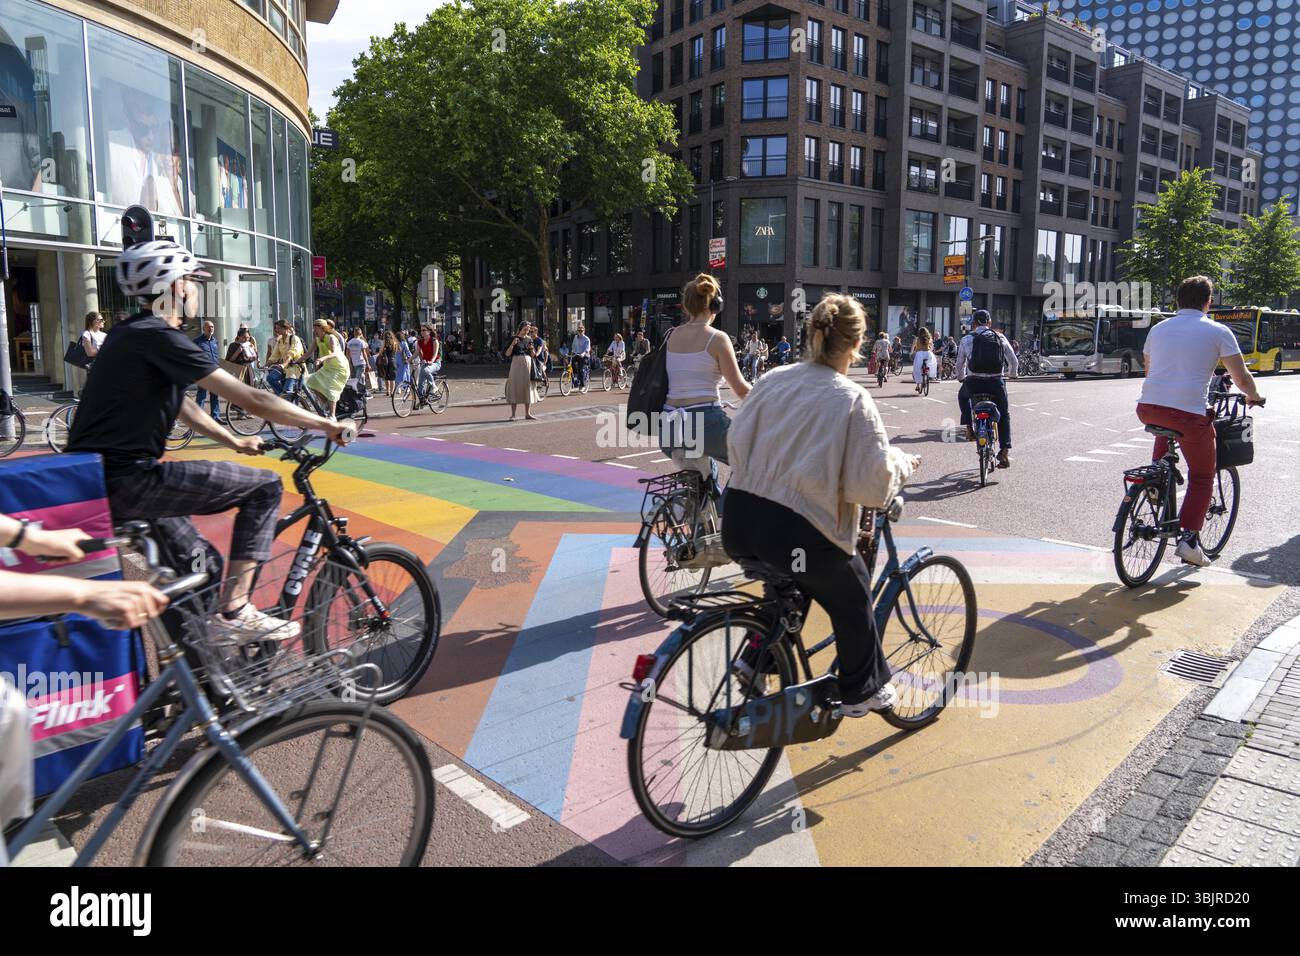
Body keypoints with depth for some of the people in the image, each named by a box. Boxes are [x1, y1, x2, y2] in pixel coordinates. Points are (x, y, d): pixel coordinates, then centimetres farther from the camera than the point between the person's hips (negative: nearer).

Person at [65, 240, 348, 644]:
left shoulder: (131, 333, 16)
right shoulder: (159, 337, -15)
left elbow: (179, 404, 27)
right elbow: (254, 401, -18)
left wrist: (234, 441, 29)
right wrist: (326, 424, -9)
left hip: (97, 481, 10)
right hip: (125, 481, -10)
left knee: (205, 569, 18)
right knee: (264, 486, -7)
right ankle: (234, 611, -7)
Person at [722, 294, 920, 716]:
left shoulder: (773, 380, 4)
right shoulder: (853, 400, -10)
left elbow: (736, 441, 8)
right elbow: (873, 484, -11)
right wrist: (902, 463, 10)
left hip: (738, 523, 6)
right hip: (795, 532, -5)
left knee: (791, 580, 35)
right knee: (852, 598, 22)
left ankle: (758, 659, 28)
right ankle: (863, 690, 37)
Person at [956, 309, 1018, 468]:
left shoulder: (966, 340, 3)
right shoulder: (1000, 338, 5)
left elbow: (960, 364, 11)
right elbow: (1014, 361, 11)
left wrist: (961, 378, 31)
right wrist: (1014, 373, 32)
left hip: (974, 383, -1)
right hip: (996, 383, 1)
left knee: (962, 395, 35)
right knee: (1004, 415, 20)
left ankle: (969, 429, 20)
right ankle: (1004, 452, 9)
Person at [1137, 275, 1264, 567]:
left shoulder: (1158, 329, 17)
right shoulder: (1218, 331, 5)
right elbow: (1242, 378, 5)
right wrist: (1254, 397, 26)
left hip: (1148, 408, 4)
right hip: (1189, 414, -4)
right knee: (1202, 476, 14)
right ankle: (1188, 537, 2)